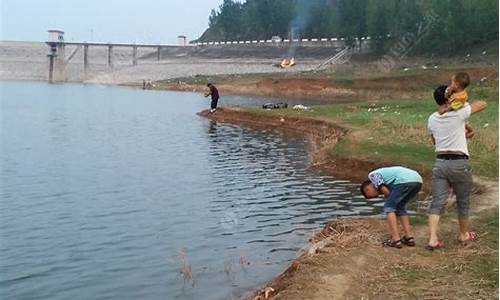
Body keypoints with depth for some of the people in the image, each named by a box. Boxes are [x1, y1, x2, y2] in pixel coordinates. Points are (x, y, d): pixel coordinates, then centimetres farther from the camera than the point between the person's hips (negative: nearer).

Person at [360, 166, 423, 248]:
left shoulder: (373, 175, 15)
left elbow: (386, 191, 0)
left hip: (405, 180, -8)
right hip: (417, 181, 8)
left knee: (388, 207, 6)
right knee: (400, 207, 25)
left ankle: (396, 239, 0)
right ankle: (409, 237, 19)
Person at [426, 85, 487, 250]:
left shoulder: (432, 119, 6)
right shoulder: (459, 114, -10)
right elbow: (483, 104, 2)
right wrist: (465, 105, 16)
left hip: (440, 162, 4)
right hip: (459, 163, -4)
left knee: (437, 202, 2)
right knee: (463, 202, 15)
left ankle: (432, 239, -8)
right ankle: (464, 234, 31)